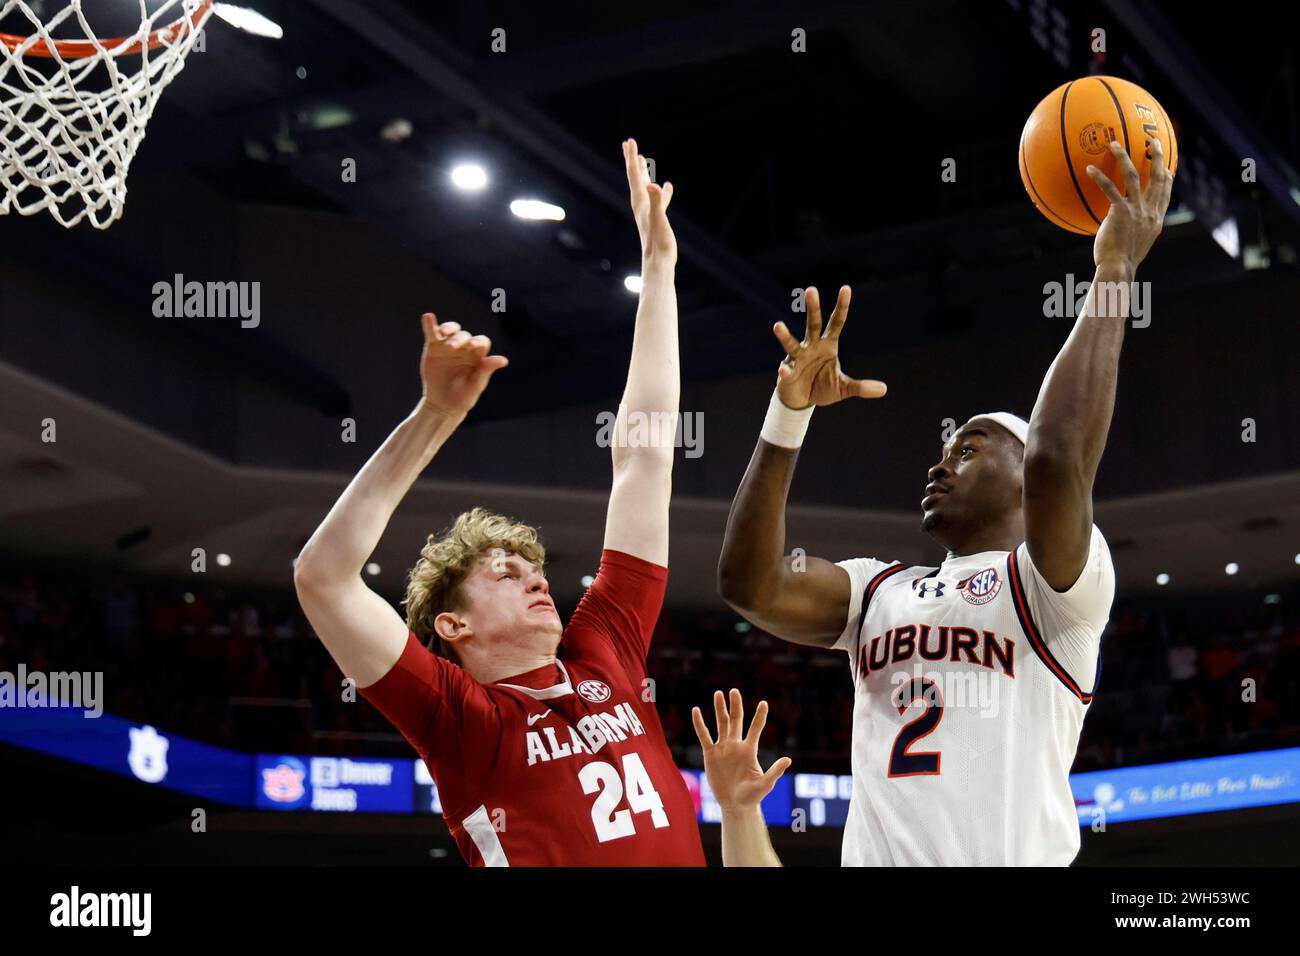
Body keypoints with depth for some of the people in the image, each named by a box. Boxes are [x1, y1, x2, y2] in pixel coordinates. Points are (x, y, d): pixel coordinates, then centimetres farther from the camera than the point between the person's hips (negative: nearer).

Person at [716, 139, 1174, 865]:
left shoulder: (1047, 585, 1)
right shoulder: (879, 592, 18)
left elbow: (1056, 456, -20)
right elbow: (751, 585, 2)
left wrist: (1115, 273, -14)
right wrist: (791, 412, 0)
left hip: (1011, 853, -5)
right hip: (875, 853, 6)